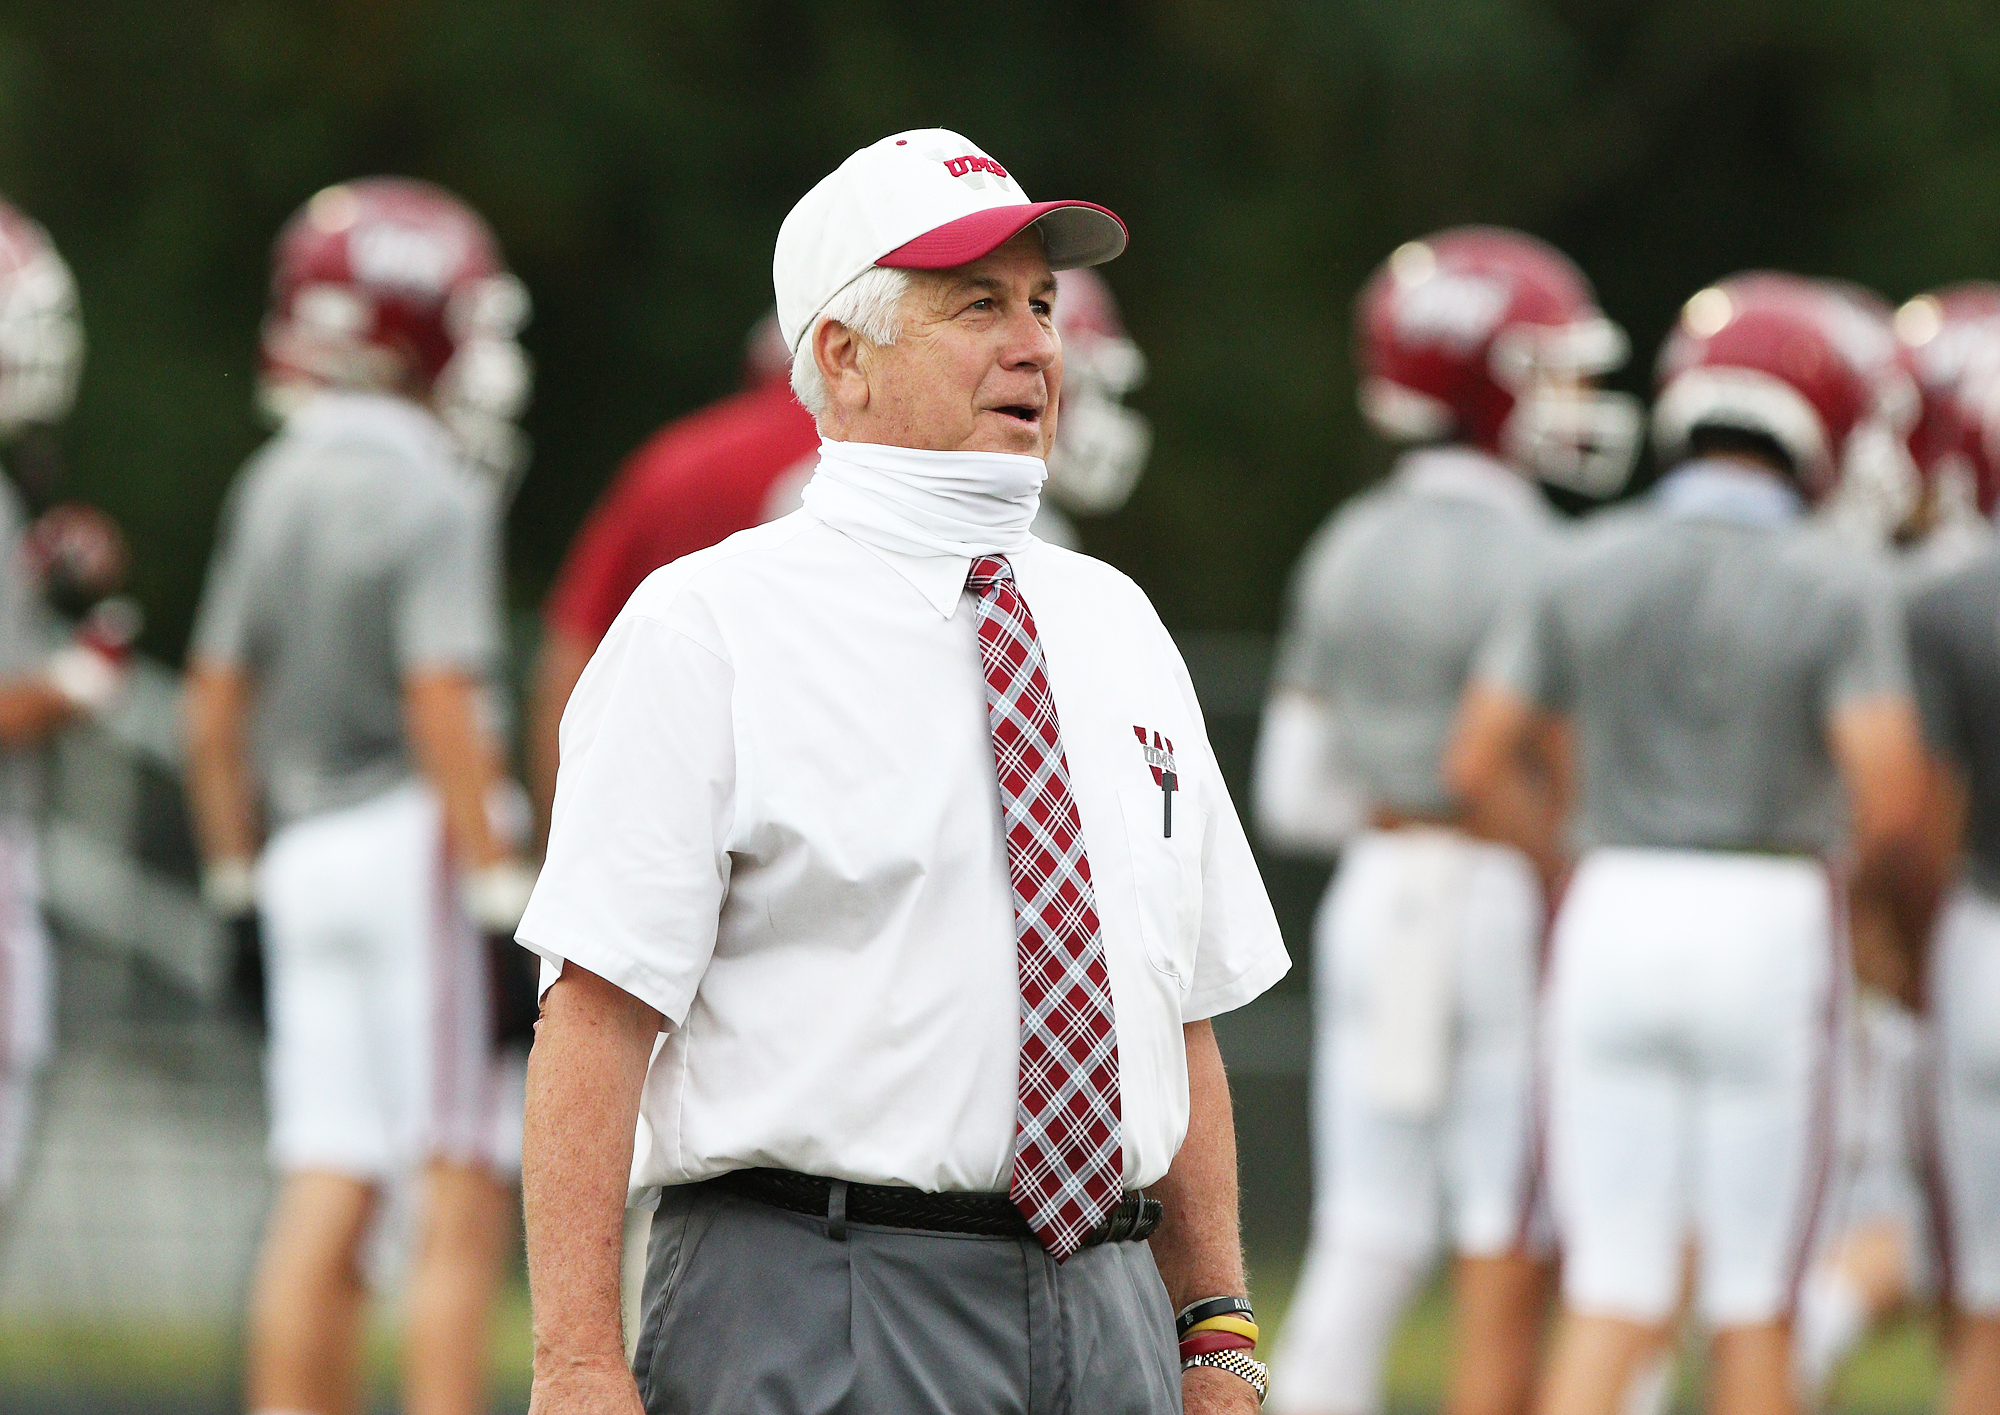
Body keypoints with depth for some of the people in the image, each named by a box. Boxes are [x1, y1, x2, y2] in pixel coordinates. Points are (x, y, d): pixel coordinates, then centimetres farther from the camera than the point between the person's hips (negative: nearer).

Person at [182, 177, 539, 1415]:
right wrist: (500, 892, -15)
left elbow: (217, 701, 14)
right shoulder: (434, 499, -12)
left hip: (302, 850, 7)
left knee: (324, 1203, 7)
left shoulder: (273, 489, 11)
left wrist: (239, 881, 21)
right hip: (414, 846, -7)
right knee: (464, 1202, -3)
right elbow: (443, 706, -18)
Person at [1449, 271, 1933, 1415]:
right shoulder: (1837, 587, -7)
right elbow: (1891, 796, -14)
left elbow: (1479, 760, 4)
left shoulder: (1588, 571, 3)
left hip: (1614, 921, 3)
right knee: (1755, 1304, 7)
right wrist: (1887, 870, 10)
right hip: (1771, 925, -3)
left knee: (1612, 1306, 4)